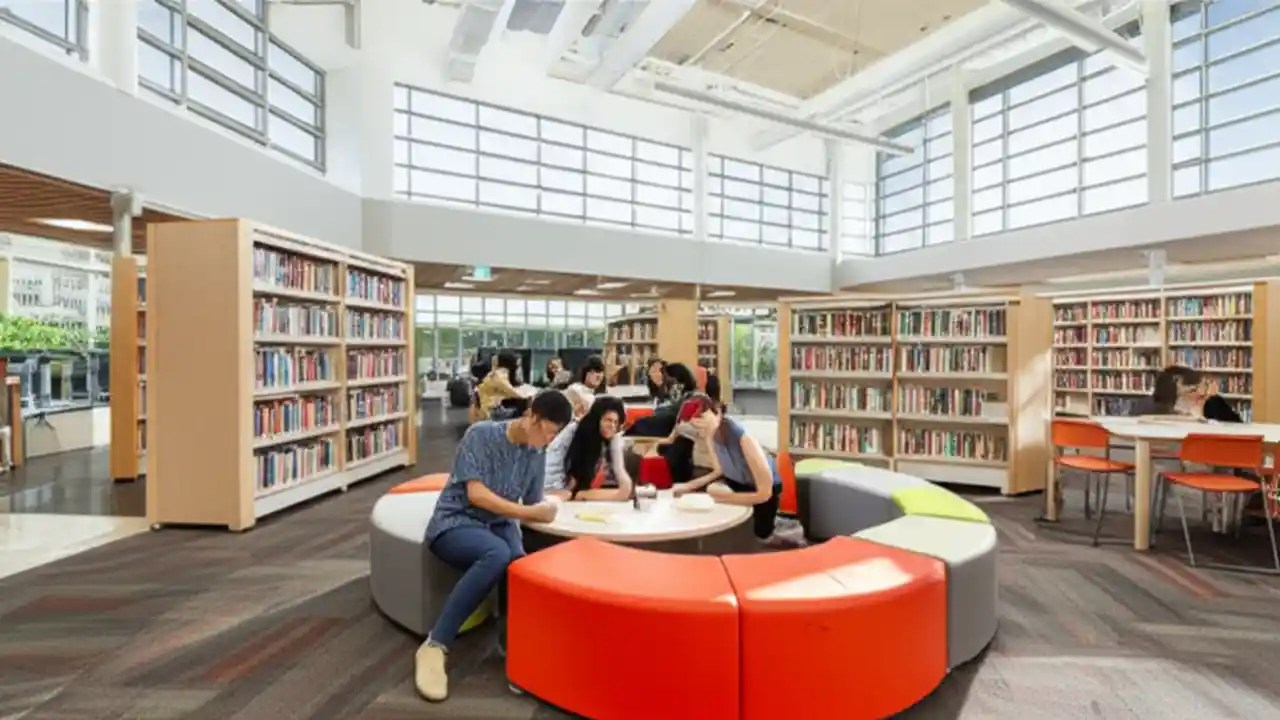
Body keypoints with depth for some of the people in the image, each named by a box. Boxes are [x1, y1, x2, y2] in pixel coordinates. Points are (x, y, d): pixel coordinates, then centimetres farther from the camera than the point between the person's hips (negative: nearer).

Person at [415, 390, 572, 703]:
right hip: (455, 523, -4)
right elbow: (476, 494, -18)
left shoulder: (537, 454, 4)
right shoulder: (481, 434, -13)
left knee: (521, 566, -32)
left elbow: (533, 506, 5)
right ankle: (434, 647, -25)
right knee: (498, 554, -37)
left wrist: (545, 509, -18)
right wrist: (528, 512, -22)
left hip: (498, 525, 4)